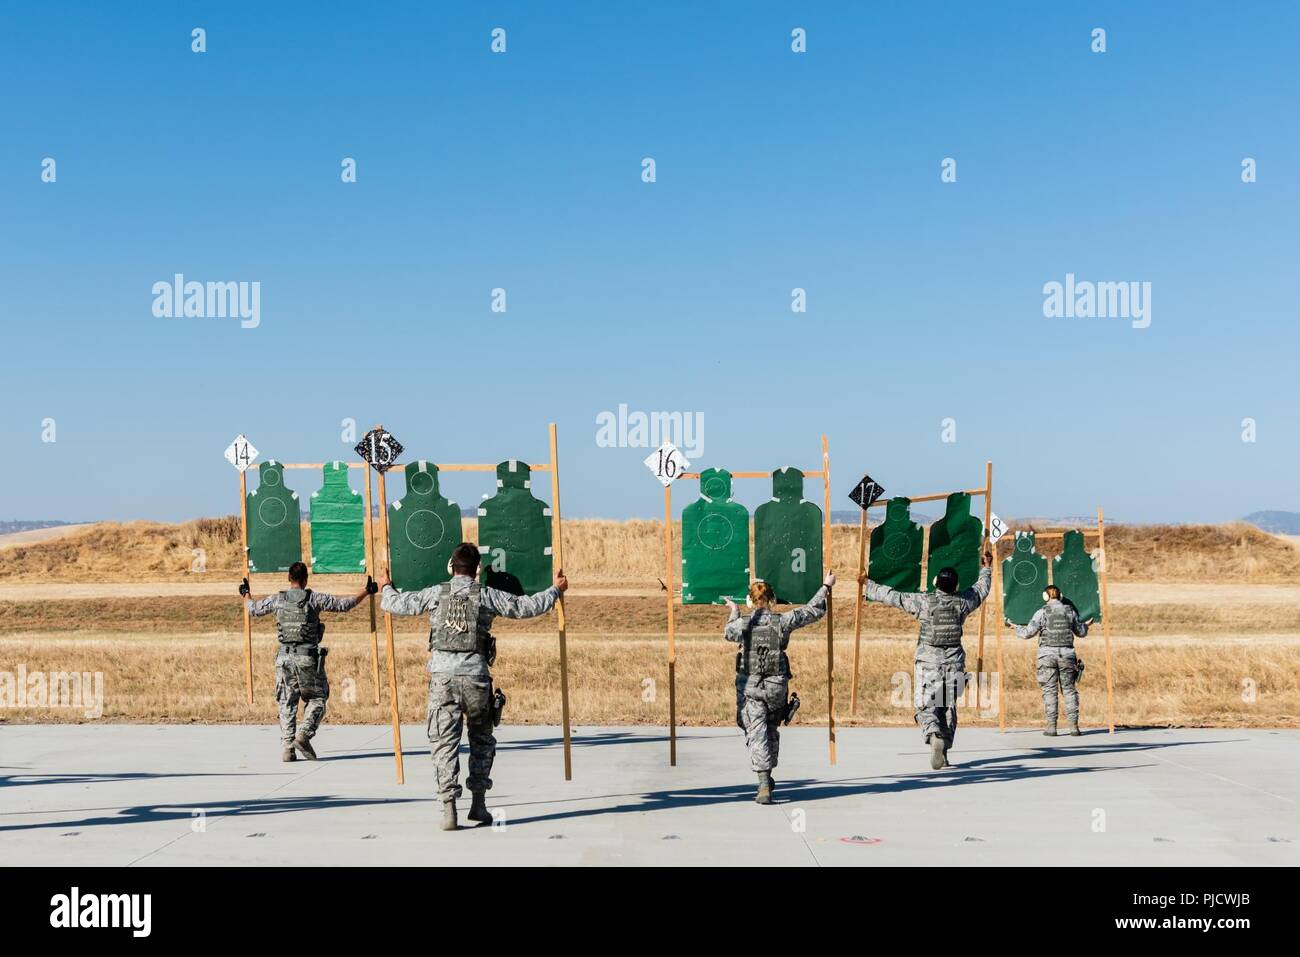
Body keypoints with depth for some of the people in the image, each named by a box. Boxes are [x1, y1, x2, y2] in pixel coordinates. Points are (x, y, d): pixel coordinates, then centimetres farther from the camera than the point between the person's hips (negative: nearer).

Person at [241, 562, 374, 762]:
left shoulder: (277, 600, 5)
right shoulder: (315, 598, -3)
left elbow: (253, 609, 21)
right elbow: (345, 604, 1)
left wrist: (246, 593, 41)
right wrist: (366, 591, 14)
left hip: (285, 657, 3)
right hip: (308, 657, -3)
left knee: (287, 703, 10)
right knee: (316, 699, 11)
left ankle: (288, 748, 3)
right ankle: (303, 735, -10)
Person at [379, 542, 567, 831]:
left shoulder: (435, 594, 4)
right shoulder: (487, 596, 2)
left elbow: (398, 604, 13)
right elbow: (527, 606, 7)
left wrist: (387, 587, 35)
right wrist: (556, 589, 23)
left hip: (442, 677, 0)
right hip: (476, 677, 0)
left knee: (444, 742, 3)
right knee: (482, 742, 17)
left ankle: (448, 807, -7)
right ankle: (478, 804, 16)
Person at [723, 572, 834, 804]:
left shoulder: (743, 624, -6)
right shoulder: (783, 621, -5)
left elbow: (728, 633, 17)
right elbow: (812, 611, 7)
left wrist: (734, 613, 33)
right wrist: (826, 587, 20)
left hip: (749, 687, -2)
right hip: (777, 687, 2)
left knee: (756, 733, -2)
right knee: (772, 730, 21)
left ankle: (764, 786, -13)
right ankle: (767, 777, 32)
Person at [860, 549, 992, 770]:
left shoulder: (923, 601, -10)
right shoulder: (962, 602, -1)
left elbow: (892, 596, -3)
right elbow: (981, 590, 19)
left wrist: (869, 585, 11)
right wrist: (987, 569, 37)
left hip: (929, 663, -3)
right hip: (954, 664, 3)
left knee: (926, 707, 1)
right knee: (949, 707, 11)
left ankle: (934, 736, -27)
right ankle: (944, 752, 12)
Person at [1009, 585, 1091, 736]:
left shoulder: (1042, 612, -3)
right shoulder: (1070, 611, 8)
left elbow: (1027, 633, -4)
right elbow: (1081, 632, 19)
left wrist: (1015, 627, 15)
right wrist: (1086, 625, 41)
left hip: (1047, 654, -2)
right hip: (1067, 654, 2)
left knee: (1049, 690, 1)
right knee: (1069, 689, 7)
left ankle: (1051, 726, -2)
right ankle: (1074, 726, 2)